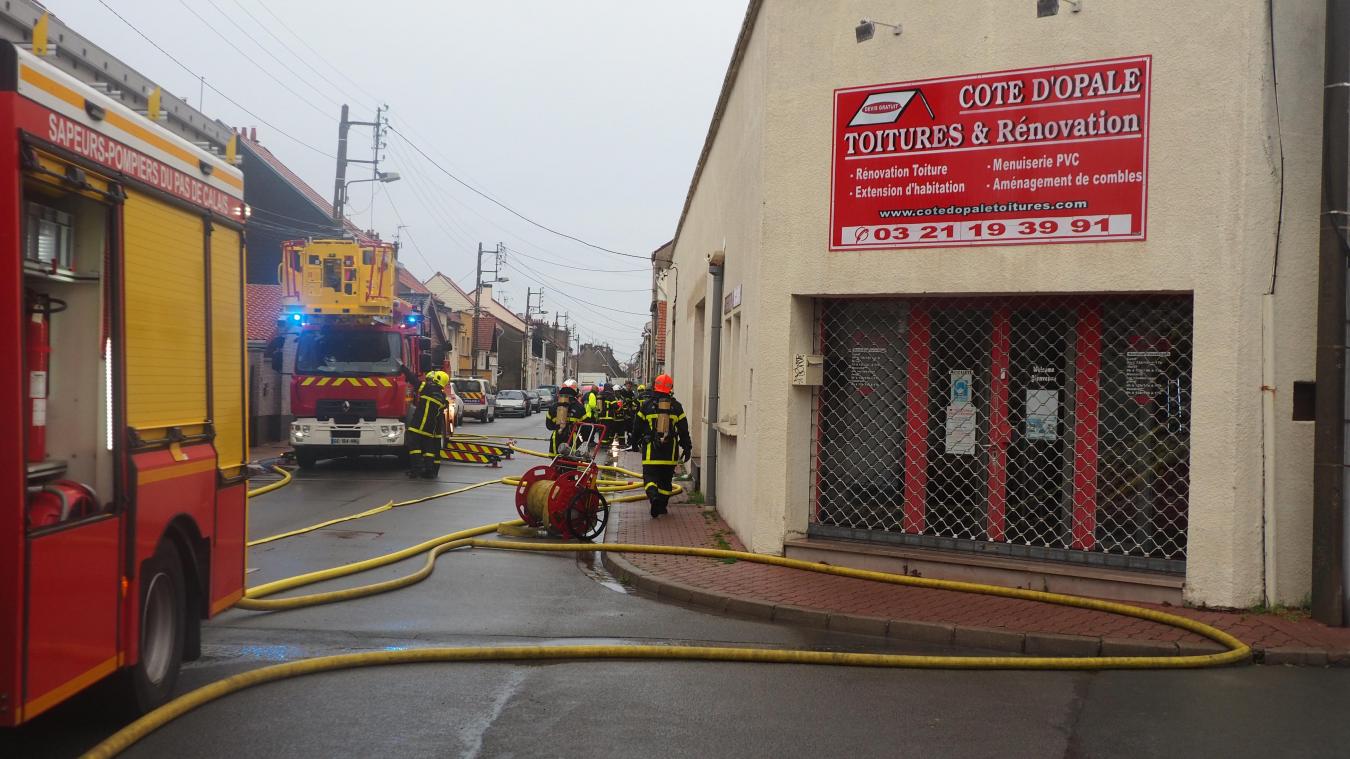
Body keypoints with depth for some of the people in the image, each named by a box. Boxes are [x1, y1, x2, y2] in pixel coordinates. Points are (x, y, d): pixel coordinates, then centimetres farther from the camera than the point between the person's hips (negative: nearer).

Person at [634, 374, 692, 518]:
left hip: (651, 449, -2)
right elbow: (684, 430, 4)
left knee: (650, 476, -2)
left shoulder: (647, 404, 0)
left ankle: (653, 495, -29)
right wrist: (687, 447, 11)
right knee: (666, 479, 14)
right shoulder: (676, 406, 2)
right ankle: (662, 505, 18)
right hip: (670, 451, 2)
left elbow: (638, 427, 6)